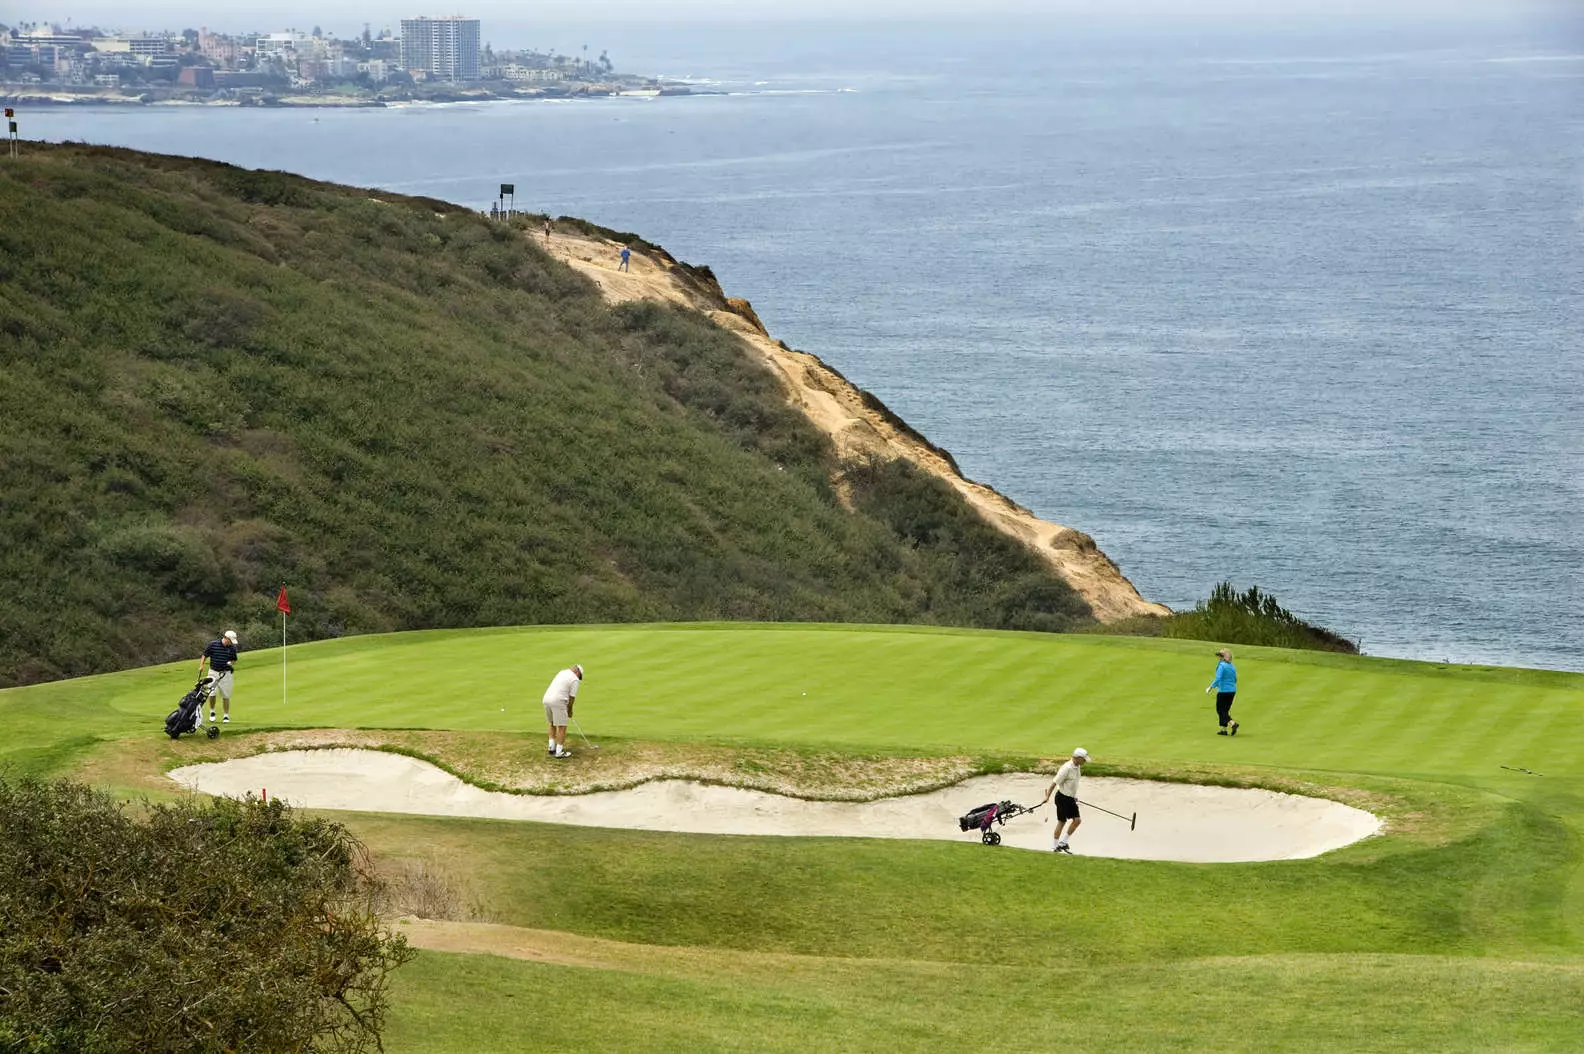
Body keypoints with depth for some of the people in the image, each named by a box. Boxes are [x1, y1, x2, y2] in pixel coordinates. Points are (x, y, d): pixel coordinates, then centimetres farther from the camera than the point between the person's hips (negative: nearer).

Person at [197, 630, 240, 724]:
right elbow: (205, 655, 4)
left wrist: (231, 663, -10)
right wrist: (201, 666, -8)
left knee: (226, 696, 2)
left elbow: (234, 660, 13)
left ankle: (226, 716, 14)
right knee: (212, 694, -10)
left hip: (225, 674, 1)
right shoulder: (213, 644, -5)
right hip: (213, 672, -1)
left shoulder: (232, 648, 1)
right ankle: (212, 712, 14)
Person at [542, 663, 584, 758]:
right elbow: (572, 697, -2)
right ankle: (559, 752, 1)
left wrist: (567, 708, 23)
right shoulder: (575, 680, -2)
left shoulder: (562, 672, 22)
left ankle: (551, 747, 23)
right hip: (558, 702, -8)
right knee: (562, 727, 1)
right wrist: (570, 710, 13)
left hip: (547, 698, 8)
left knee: (552, 724, 25)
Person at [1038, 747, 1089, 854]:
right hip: (1063, 798, -8)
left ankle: (1062, 842, 15)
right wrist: (1047, 796, -18)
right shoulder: (1067, 768, -24)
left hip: (1071, 798, 8)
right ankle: (1055, 846, 15)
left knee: (1077, 820, 3)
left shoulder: (1078, 767, 3)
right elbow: (1055, 782, -20)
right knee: (1062, 822, 1)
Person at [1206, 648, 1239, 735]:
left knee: (1221, 711, 1)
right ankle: (1224, 729, 15)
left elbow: (1218, 679, -21)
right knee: (1225, 710, 15)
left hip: (1223, 691, -8)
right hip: (1232, 690, 8)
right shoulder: (1232, 667, 9)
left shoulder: (1221, 666, -13)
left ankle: (1233, 723, -17)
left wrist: (1210, 687, -8)